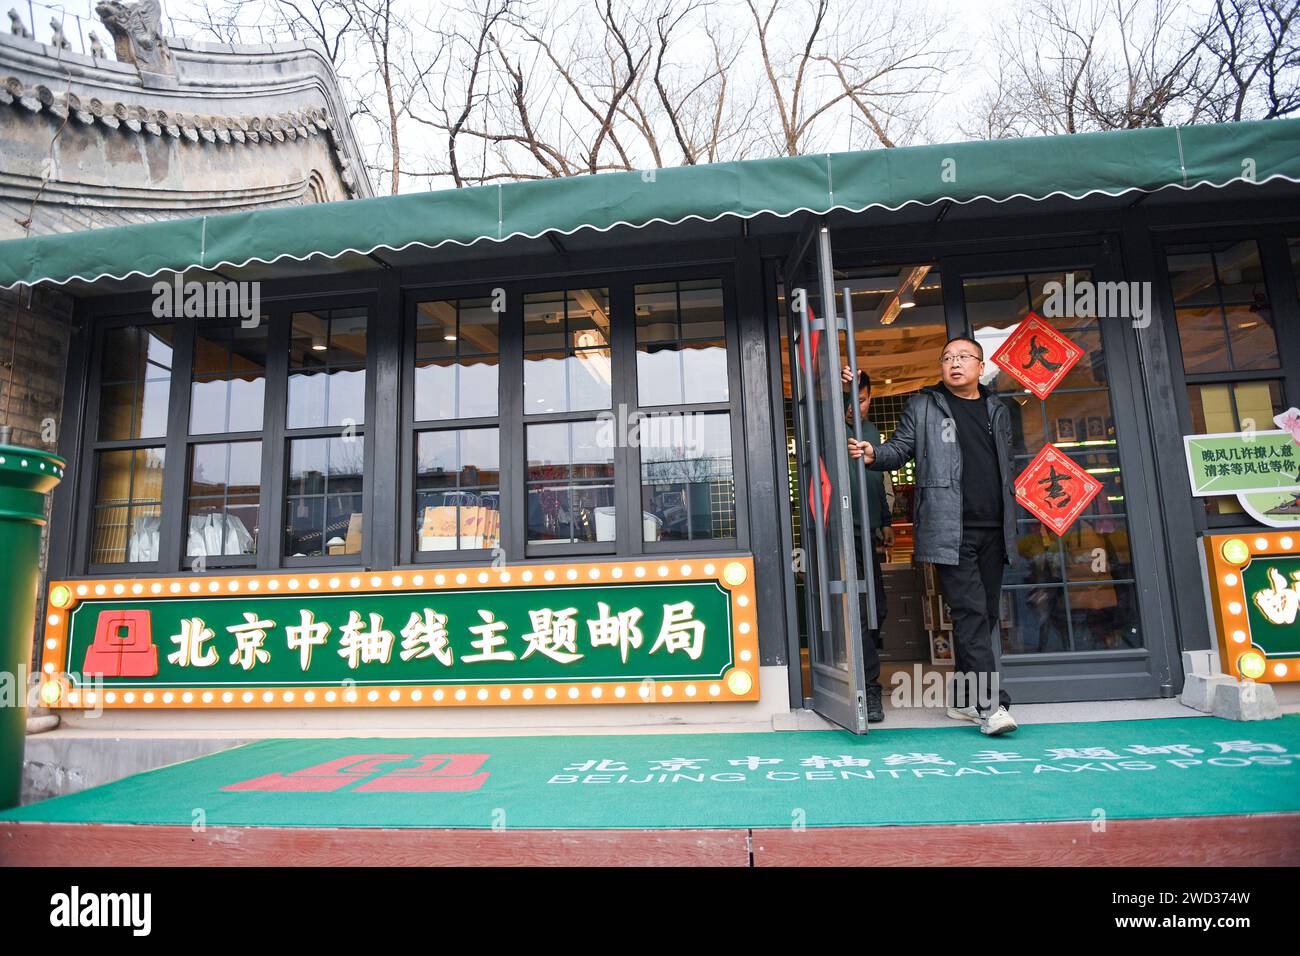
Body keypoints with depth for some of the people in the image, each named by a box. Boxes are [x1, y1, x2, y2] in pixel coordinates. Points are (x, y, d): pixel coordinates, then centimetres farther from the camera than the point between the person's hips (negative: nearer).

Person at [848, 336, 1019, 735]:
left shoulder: (997, 410, 19)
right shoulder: (923, 406, 6)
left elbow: (1006, 468, 23)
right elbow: (901, 449, 1)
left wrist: (1010, 524, 17)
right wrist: (874, 454, -21)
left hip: (993, 530, 6)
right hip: (950, 531, -5)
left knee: (985, 615, 9)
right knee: (970, 613, -11)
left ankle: (965, 701, 20)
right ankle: (990, 705, -7)